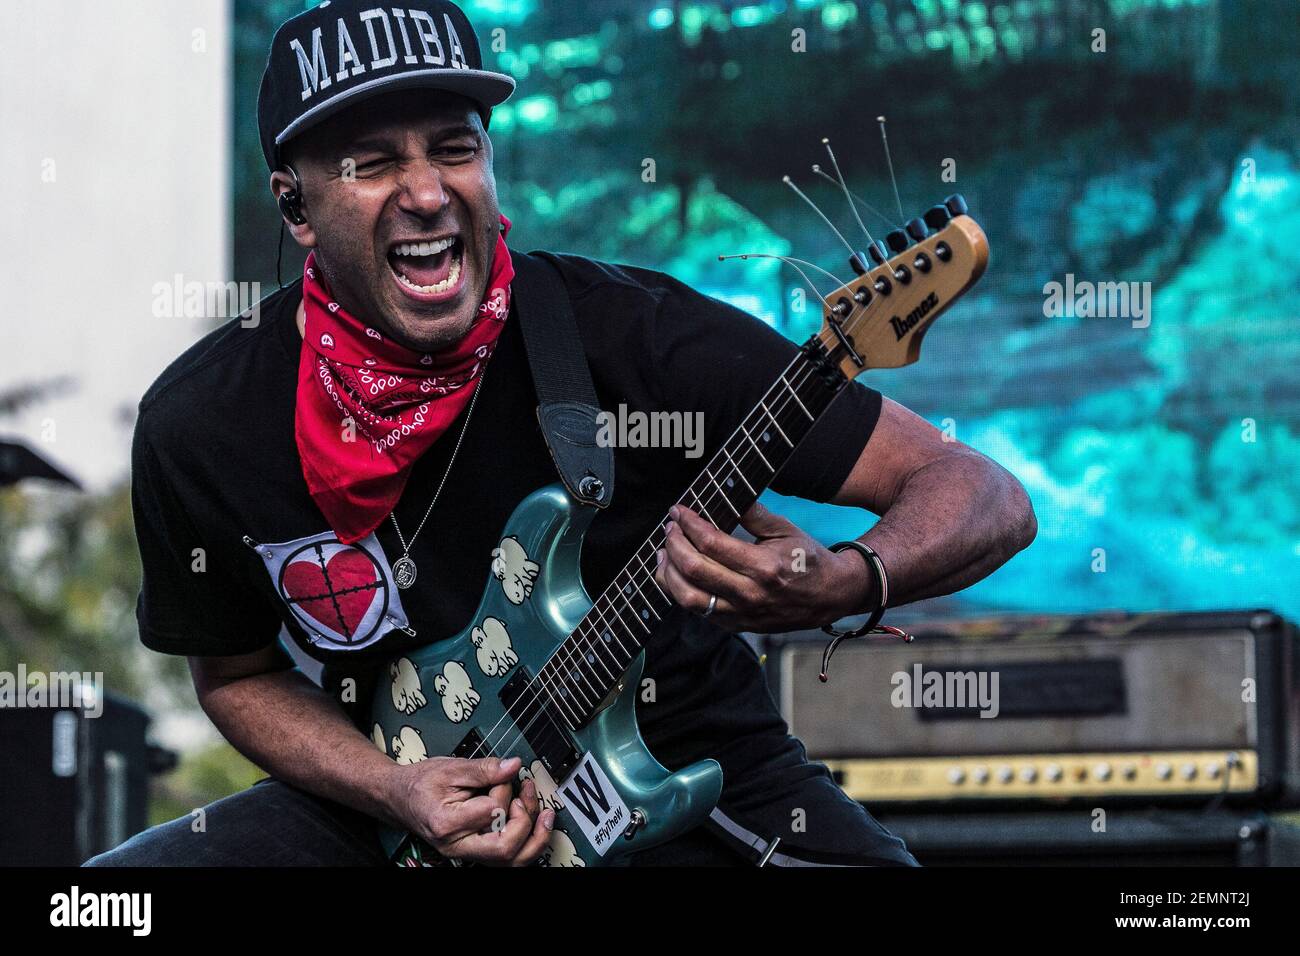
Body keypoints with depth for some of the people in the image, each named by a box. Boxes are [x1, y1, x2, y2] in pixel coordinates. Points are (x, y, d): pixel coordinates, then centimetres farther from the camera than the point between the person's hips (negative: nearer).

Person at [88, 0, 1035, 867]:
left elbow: (989, 499, -16)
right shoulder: (201, 421, -9)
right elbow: (239, 675, 8)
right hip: (408, 793, 3)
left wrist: (842, 587, -38)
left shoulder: (629, 333, -17)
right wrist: (393, 790, -11)